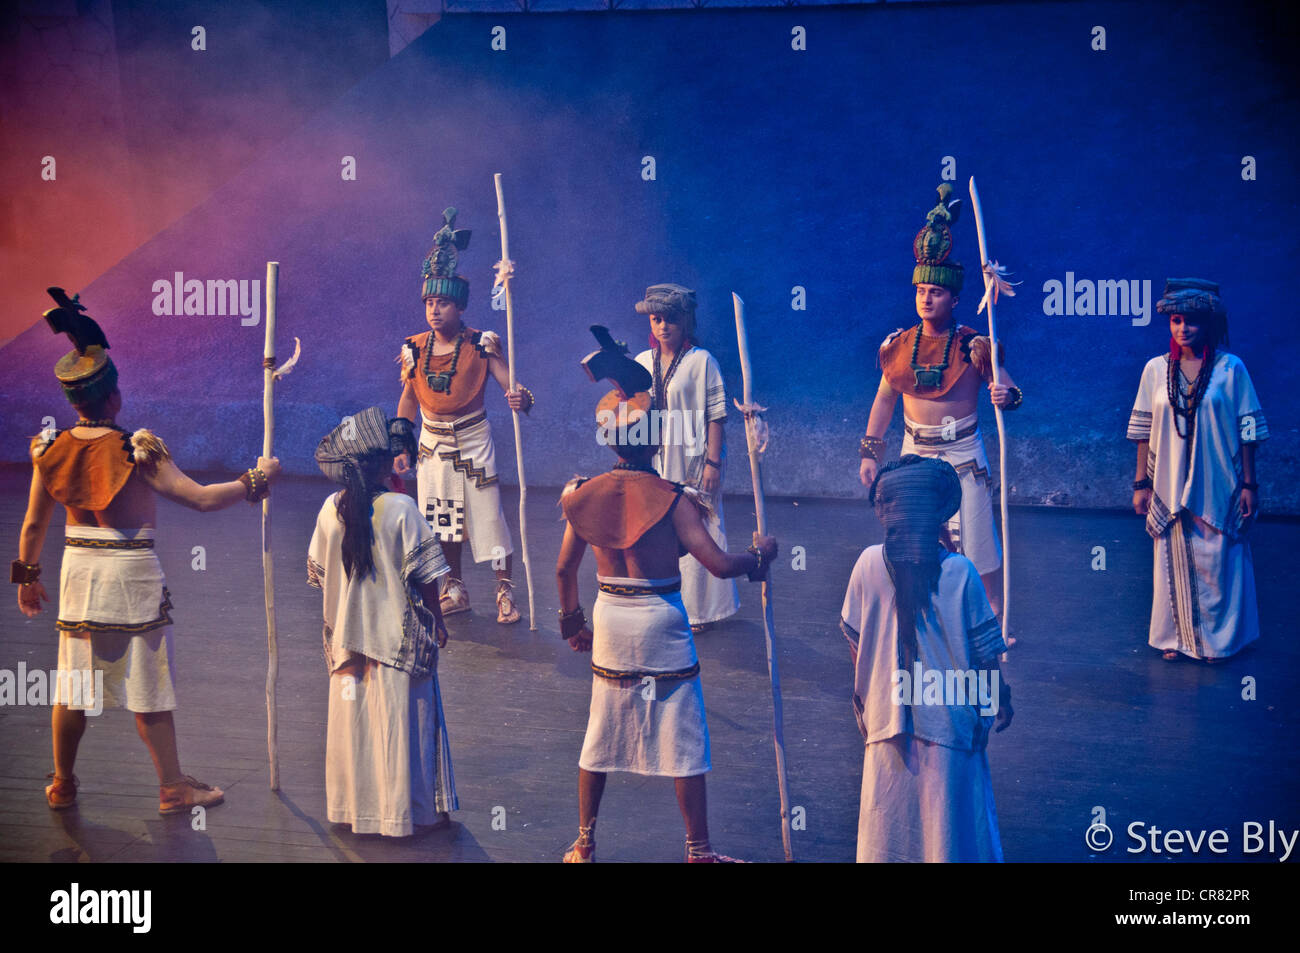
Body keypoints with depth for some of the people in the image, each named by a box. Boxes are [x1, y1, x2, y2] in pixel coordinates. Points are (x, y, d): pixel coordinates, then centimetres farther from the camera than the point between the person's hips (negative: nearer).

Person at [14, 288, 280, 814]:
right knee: (148, 686, 6)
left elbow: (33, 523, 5)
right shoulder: (136, 450, -18)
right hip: (132, 573, -4)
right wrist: (257, 478, -6)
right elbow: (202, 498, -19)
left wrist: (27, 575, 18)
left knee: (73, 683, 15)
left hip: (79, 569, 4)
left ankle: (62, 785, 26)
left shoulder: (51, 449, -4)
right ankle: (173, 787, 16)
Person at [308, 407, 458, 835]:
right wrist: (436, 623, -1)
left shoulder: (331, 510, -3)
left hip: (348, 636, 4)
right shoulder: (401, 510, -16)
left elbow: (317, 571, 7)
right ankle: (410, 809, 14)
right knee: (401, 721, 6)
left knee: (353, 718, 14)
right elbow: (423, 575, -13)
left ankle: (354, 806, 24)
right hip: (398, 635, -4)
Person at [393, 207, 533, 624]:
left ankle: (505, 591, 6)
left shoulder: (481, 346, -11)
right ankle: (455, 590, 23)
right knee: (441, 519, 9)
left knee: (487, 515, -6)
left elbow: (509, 383, -15)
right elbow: (408, 401, 10)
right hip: (432, 443, 4)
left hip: (473, 441, -4)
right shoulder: (415, 349, 0)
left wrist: (521, 398, -39)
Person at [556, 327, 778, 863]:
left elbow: (564, 568, 4)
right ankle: (699, 850, 12)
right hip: (661, 618, -4)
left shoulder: (589, 494, -2)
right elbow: (718, 564, -19)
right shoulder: (671, 498, -16)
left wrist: (571, 619, 19)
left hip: (609, 616, 4)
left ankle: (584, 844, 23)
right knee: (682, 737, 6)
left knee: (601, 733, 15)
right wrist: (760, 556, 0)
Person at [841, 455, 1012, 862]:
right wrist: (998, 698, 9)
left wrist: (861, 692, 17)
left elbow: (854, 639, 1)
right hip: (949, 712, -2)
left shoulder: (869, 564, -10)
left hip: (886, 710, 2)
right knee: (951, 811, 12)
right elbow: (984, 648, -7)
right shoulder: (959, 571, -15)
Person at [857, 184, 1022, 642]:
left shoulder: (973, 346, -10)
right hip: (915, 453, 4)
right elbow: (884, 398, 11)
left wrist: (1007, 396, -34)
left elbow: (1006, 388, -8)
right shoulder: (898, 345, 2)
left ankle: (995, 622, 10)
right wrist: (870, 453, 10)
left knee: (976, 538, -2)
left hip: (963, 455, -4)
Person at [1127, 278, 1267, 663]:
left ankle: (1219, 638, 19)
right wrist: (1141, 483, 4)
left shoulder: (1230, 368, -3)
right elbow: (1144, 430, 6)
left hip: (1217, 487, -2)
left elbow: (1247, 430, -2)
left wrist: (1248, 485, -4)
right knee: (1174, 561, 7)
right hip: (1170, 485, 2)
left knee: (1217, 563, 3)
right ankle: (1176, 638, 21)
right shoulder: (1156, 370, 3)